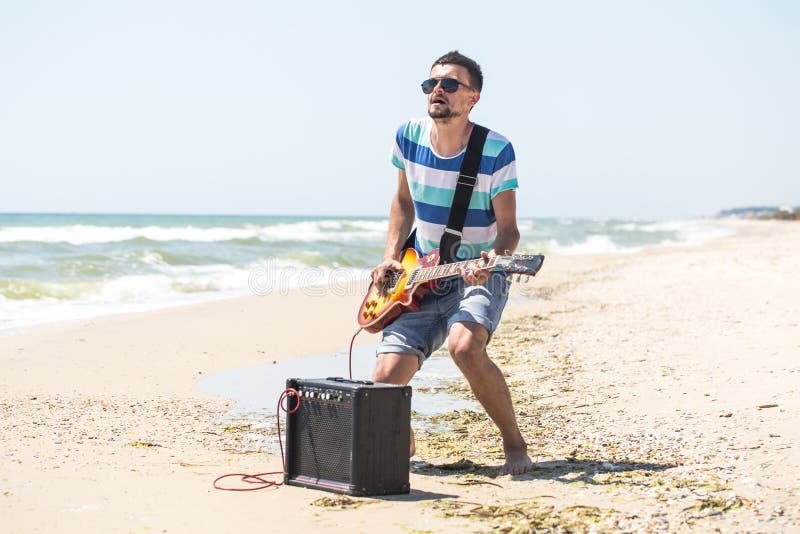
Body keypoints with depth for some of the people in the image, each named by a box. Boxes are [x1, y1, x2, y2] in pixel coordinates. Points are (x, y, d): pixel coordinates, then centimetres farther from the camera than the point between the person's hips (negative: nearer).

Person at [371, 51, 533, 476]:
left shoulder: (496, 151, -13)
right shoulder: (409, 137, -1)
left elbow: (508, 228, -8)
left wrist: (493, 258, -30)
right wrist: (391, 257, 4)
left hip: (480, 276, -4)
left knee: (464, 346, -35)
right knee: (386, 378, -12)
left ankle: (515, 447, -14)